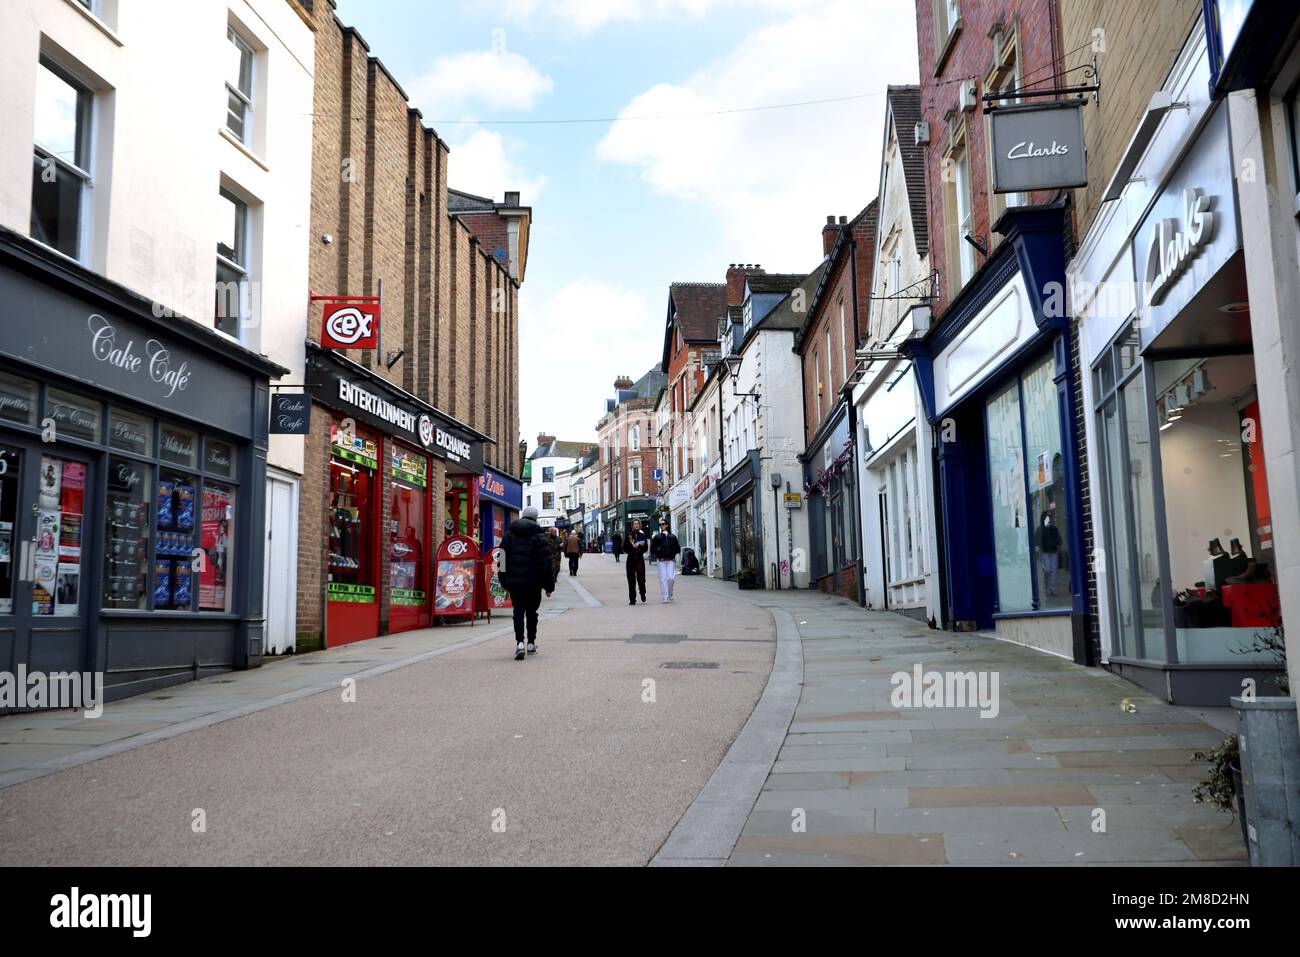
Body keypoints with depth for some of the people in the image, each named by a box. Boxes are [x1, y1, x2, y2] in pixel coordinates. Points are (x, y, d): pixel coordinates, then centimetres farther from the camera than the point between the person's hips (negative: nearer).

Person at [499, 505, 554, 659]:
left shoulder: (509, 535, 6)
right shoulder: (539, 537, -4)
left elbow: (503, 559, 7)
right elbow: (547, 563, -6)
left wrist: (505, 582, 14)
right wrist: (549, 586, 0)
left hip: (514, 582, 2)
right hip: (533, 583, -1)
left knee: (518, 612, 0)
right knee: (532, 612, 14)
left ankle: (520, 642, -19)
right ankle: (531, 643, 20)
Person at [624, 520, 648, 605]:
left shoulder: (642, 535, 6)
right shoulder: (628, 535, 5)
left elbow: (646, 548, 4)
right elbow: (624, 548, 3)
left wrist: (639, 546, -12)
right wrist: (632, 546, -12)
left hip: (640, 559, 0)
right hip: (631, 559, 0)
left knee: (641, 579, -6)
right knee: (631, 580, -1)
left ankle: (643, 597, 15)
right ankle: (632, 599, 4)